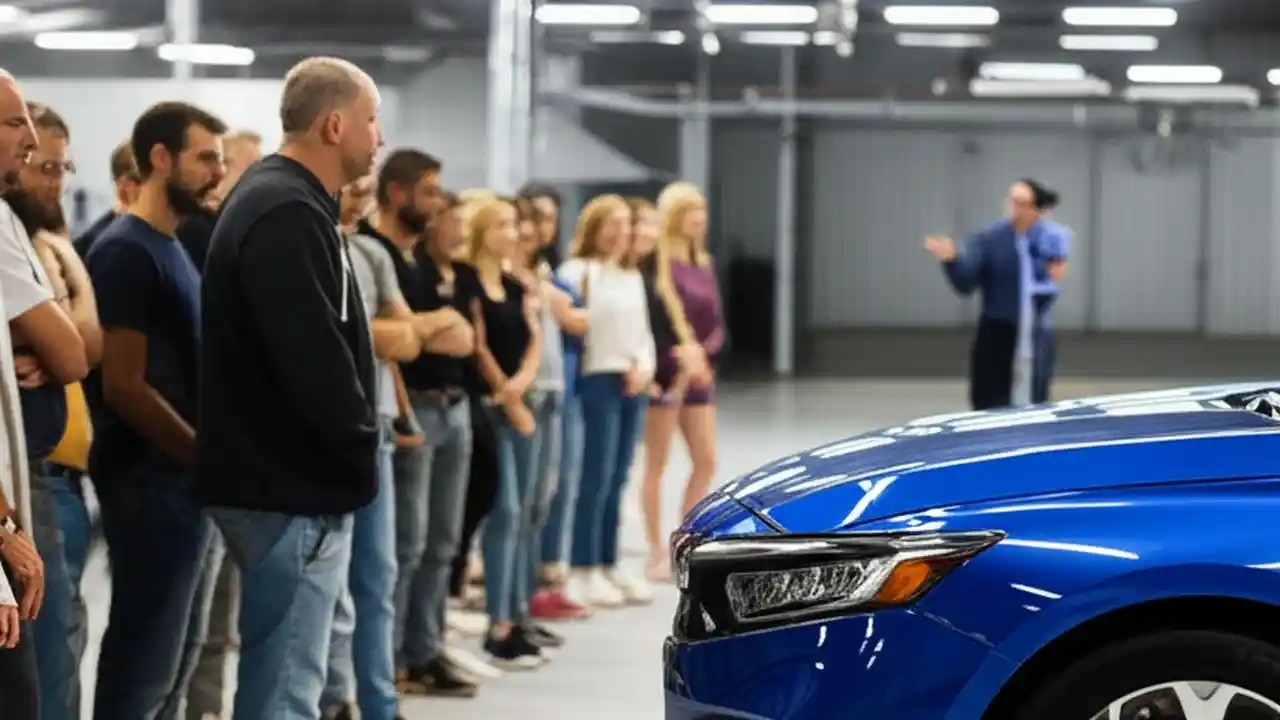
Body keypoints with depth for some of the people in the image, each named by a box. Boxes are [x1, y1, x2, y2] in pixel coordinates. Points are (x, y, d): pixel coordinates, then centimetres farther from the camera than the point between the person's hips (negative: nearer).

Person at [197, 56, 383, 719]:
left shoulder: (278, 201, 15)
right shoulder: (287, 216, -18)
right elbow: (315, 362, -24)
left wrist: (350, 451, 12)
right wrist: (361, 451, -10)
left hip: (281, 476, 11)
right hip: (292, 486, -11)